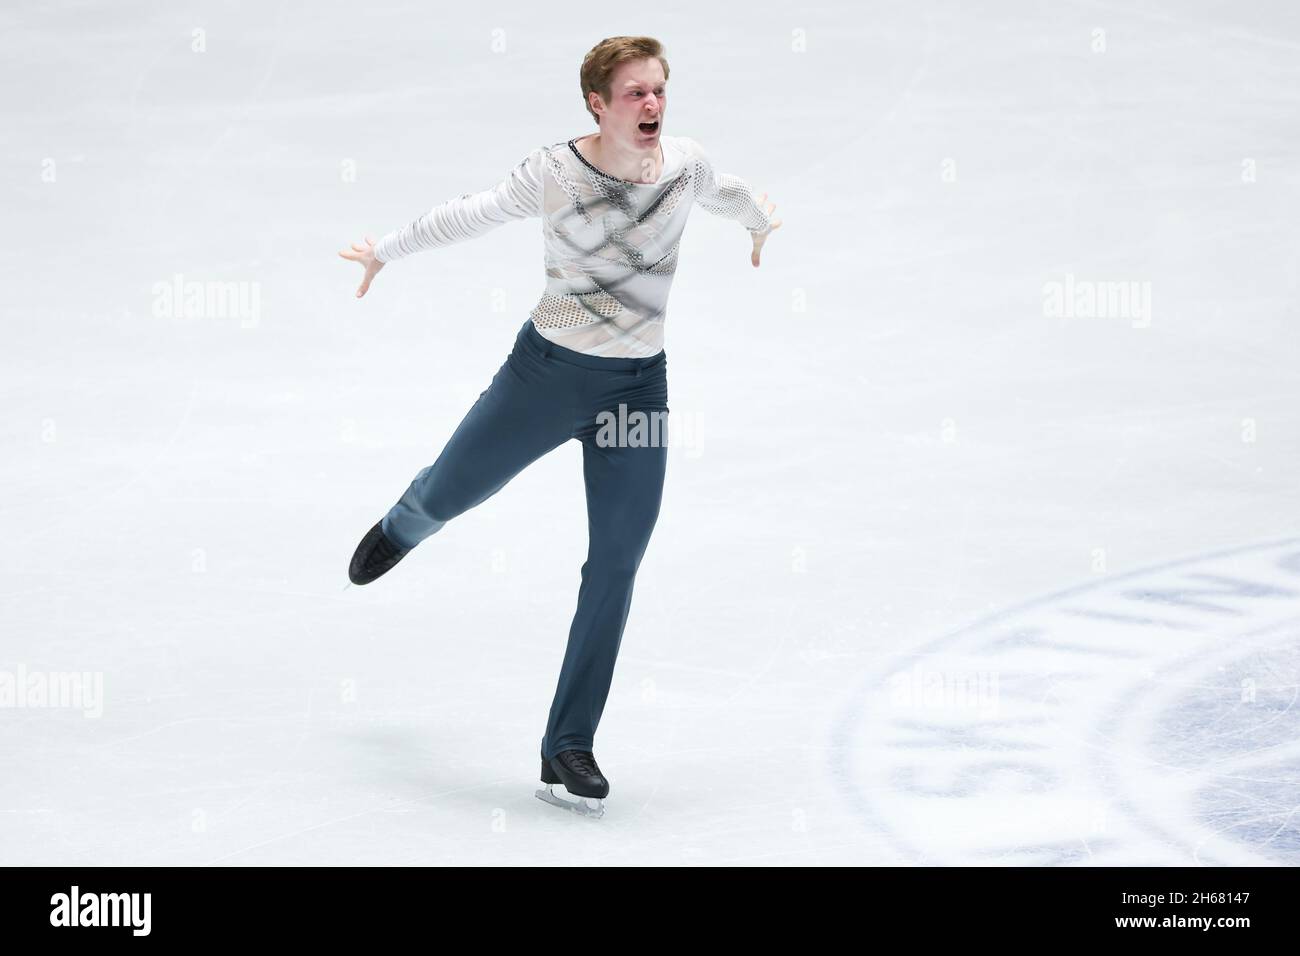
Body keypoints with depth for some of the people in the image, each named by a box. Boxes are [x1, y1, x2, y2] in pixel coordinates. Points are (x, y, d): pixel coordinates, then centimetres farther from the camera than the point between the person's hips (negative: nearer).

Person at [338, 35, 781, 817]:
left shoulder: (686, 165, -6)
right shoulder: (552, 173, -16)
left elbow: (729, 194, 16)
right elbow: (470, 216, -5)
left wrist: (763, 222, 37)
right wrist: (387, 251, 4)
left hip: (638, 386, 2)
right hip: (546, 372, -2)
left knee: (615, 573, -1)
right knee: (446, 495, 15)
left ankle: (568, 749, 8)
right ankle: (401, 530, 57)